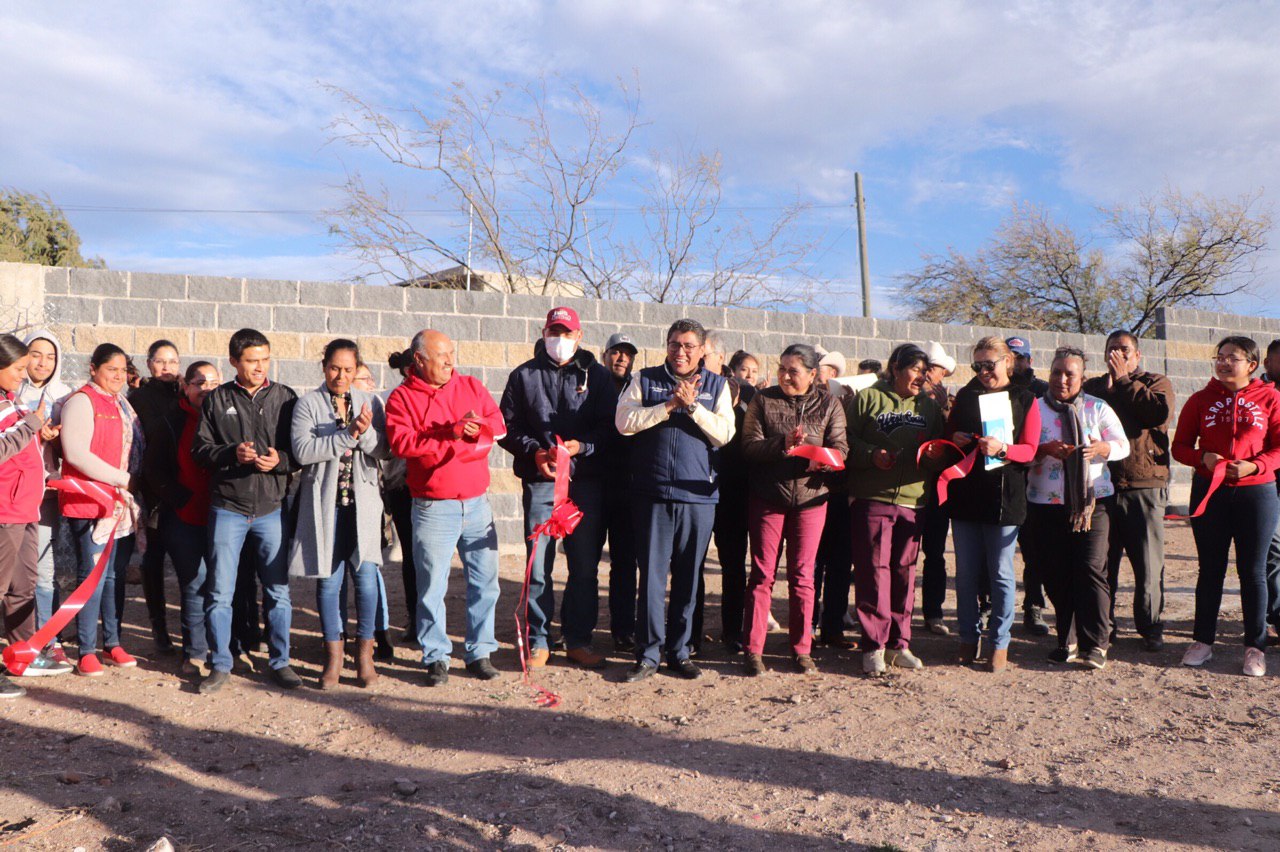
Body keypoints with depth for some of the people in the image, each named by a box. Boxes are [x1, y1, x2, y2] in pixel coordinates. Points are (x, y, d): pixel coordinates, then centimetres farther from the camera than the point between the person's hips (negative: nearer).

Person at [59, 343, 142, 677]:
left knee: (116, 575, 10)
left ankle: (112, 644, 19)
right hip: (89, 504, -7)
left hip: (123, 505, 7)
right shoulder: (81, 402, -6)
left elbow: (135, 448, 21)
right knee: (92, 576, -4)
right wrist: (122, 478, -16)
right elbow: (76, 453, -17)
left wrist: (134, 488, 6)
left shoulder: (122, 404, 17)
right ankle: (86, 652, 5)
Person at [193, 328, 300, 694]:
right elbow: (200, 447, 2)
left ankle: (280, 661, 19)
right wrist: (232, 453, -15)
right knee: (220, 591, 4)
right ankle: (221, 665, 18)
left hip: (272, 509, 0)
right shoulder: (216, 400, 5)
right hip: (227, 508, 0)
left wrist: (281, 460, -15)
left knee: (278, 590, 6)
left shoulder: (286, 398, 5)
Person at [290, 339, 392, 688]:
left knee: (366, 573, -5)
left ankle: (365, 652, 10)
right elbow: (302, 450, -12)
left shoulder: (369, 402, 9)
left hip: (362, 502, 1)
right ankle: (333, 654, 17)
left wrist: (365, 432, -17)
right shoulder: (308, 403, 2)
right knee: (329, 578, 3)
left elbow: (382, 451, 1)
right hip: (324, 502, -1)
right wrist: (348, 435, -16)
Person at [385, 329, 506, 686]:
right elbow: (401, 442, -15)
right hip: (433, 507, -4)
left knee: (485, 581, 8)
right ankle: (436, 657, 16)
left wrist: (477, 427, -16)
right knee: (432, 586, 1)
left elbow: (498, 425, 5)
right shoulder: (402, 397, 0)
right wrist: (451, 433, -17)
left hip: (477, 503, 4)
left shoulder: (471, 386, 11)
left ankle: (479, 652, 20)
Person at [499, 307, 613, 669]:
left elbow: (609, 427, 1)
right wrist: (534, 452, -10)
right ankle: (538, 641, 14)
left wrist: (580, 446, -15)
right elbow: (508, 427, 6)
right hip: (540, 482, 0)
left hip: (586, 480, 0)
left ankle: (579, 640, 19)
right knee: (538, 567, 1)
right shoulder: (524, 375, 10)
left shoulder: (597, 375, 8)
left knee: (585, 567, 6)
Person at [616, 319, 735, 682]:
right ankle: (648, 653, 9)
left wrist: (692, 406, -12)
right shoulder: (644, 380, 8)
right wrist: (669, 405, -10)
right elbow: (624, 421, -5)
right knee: (652, 574, -1)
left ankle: (679, 651, 20)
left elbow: (724, 433, -1)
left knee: (688, 577, 8)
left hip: (698, 493, 1)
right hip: (653, 492, -1)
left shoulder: (717, 385, 10)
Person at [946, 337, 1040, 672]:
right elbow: (948, 434, 20)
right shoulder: (965, 395, 12)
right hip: (964, 494, 3)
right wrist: (955, 440, -3)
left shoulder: (1024, 399, 3)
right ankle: (968, 639, 17)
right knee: (966, 572, 7)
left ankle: (999, 644, 10)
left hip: (1003, 496, -3)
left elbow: (1029, 450, -2)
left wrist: (1002, 448, -22)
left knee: (1001, 573, 0)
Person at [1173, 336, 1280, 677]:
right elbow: (1180, 446, 4)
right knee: (1210, 570, 8)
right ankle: (1203, 640, 17)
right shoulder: (1201, 400, 4)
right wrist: (1203, 458, -15)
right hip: (1209, 492, 1)